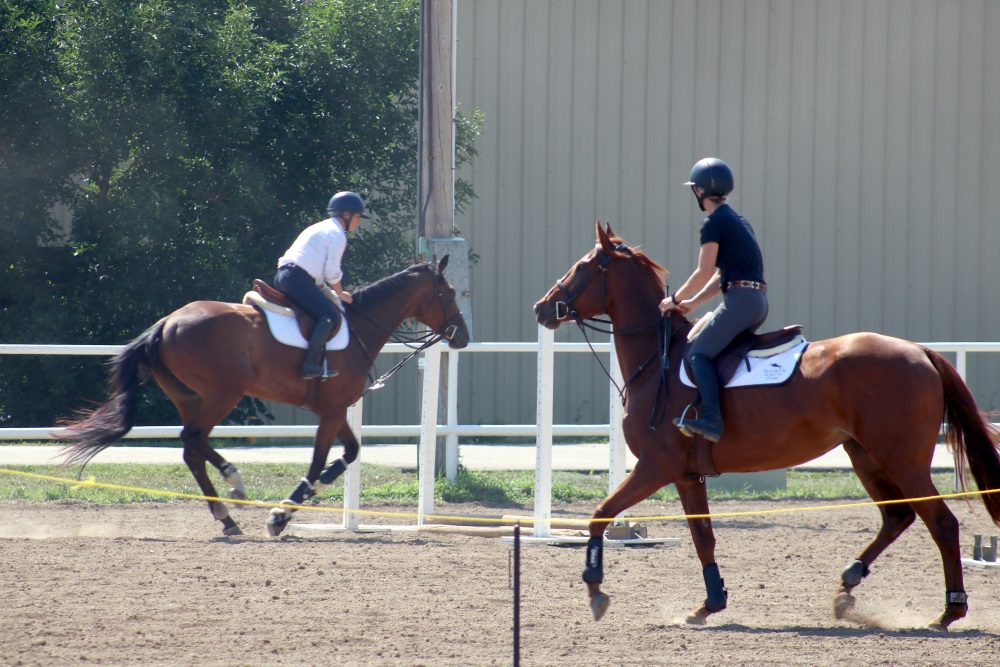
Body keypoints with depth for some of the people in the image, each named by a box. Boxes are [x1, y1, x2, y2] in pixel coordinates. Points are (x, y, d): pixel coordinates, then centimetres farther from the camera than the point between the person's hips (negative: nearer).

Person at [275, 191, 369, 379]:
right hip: (298, 279, -10)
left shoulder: (321, 229, 28)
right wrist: (340, 294, 8)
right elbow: (332, 272, -7)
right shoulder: (337, 234, -2)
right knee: (331, 315, -19)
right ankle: (310, 364, -30)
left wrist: (332, 293, 28)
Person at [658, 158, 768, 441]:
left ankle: (711, 419, -28)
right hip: (758, 301, 10)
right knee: (714, 348, 21)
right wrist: (691, 303, 20)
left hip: (741, 299, -10)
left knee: (699, 353, -13)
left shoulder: (714, 222, -7)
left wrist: (676, 299, 1)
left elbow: (704, 273, -12)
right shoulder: (737, 221, 22)